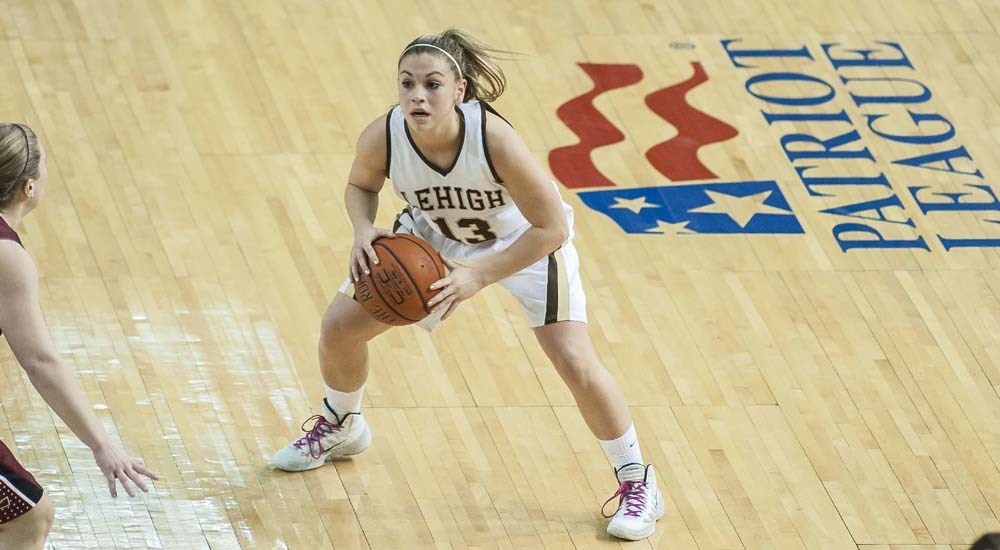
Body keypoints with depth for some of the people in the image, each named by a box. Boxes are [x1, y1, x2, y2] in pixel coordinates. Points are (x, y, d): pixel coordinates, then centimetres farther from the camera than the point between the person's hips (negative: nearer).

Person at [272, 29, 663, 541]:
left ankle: (637, 483, 7)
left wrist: (479, 276, -38)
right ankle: (340, 427, 35)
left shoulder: (494, 139, -41)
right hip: (432, 236, 4)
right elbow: (361, 185, -4)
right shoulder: (382, 137, -30)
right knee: (340, 323, 2)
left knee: (574, 360, -15)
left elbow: (552, 227, -31)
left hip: (525, 241, -4)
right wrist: (363, 230, -26)